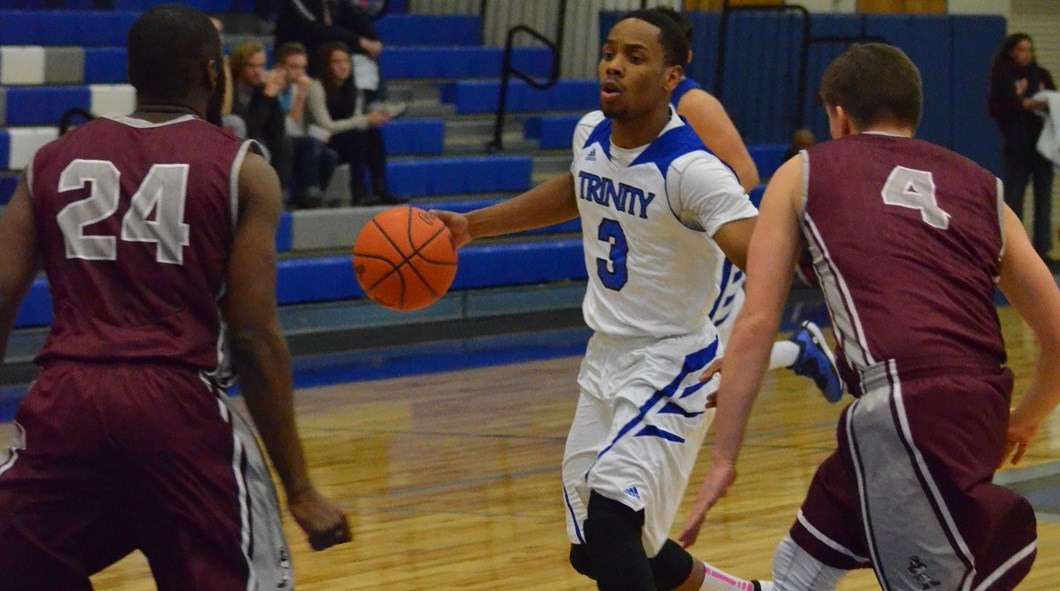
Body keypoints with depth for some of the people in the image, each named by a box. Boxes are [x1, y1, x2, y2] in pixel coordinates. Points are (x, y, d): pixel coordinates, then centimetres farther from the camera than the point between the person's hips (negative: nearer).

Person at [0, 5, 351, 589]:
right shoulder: (240, 170, 4)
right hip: (177, 407, -3)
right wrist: (300, 489, 2)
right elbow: (254, 337, -2)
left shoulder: (54, 159, 13)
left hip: (64, 401, 3)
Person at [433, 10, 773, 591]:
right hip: (606, 357, 8)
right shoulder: (590, 134, 1)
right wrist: (473, 225, 20)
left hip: (671, 363, -8)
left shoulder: (691, 168, -23)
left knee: (610, 517, -25)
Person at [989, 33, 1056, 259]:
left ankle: (1043, 248, 5)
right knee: (1013, 197, 4)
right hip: (1016, 145, -2)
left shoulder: (1042, 75, 8)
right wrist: (1023, 105, -19)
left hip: (1042, 142, 2)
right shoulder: (1002, 78, -1)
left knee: (1043, 195, 1)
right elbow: (995, 110, -7)